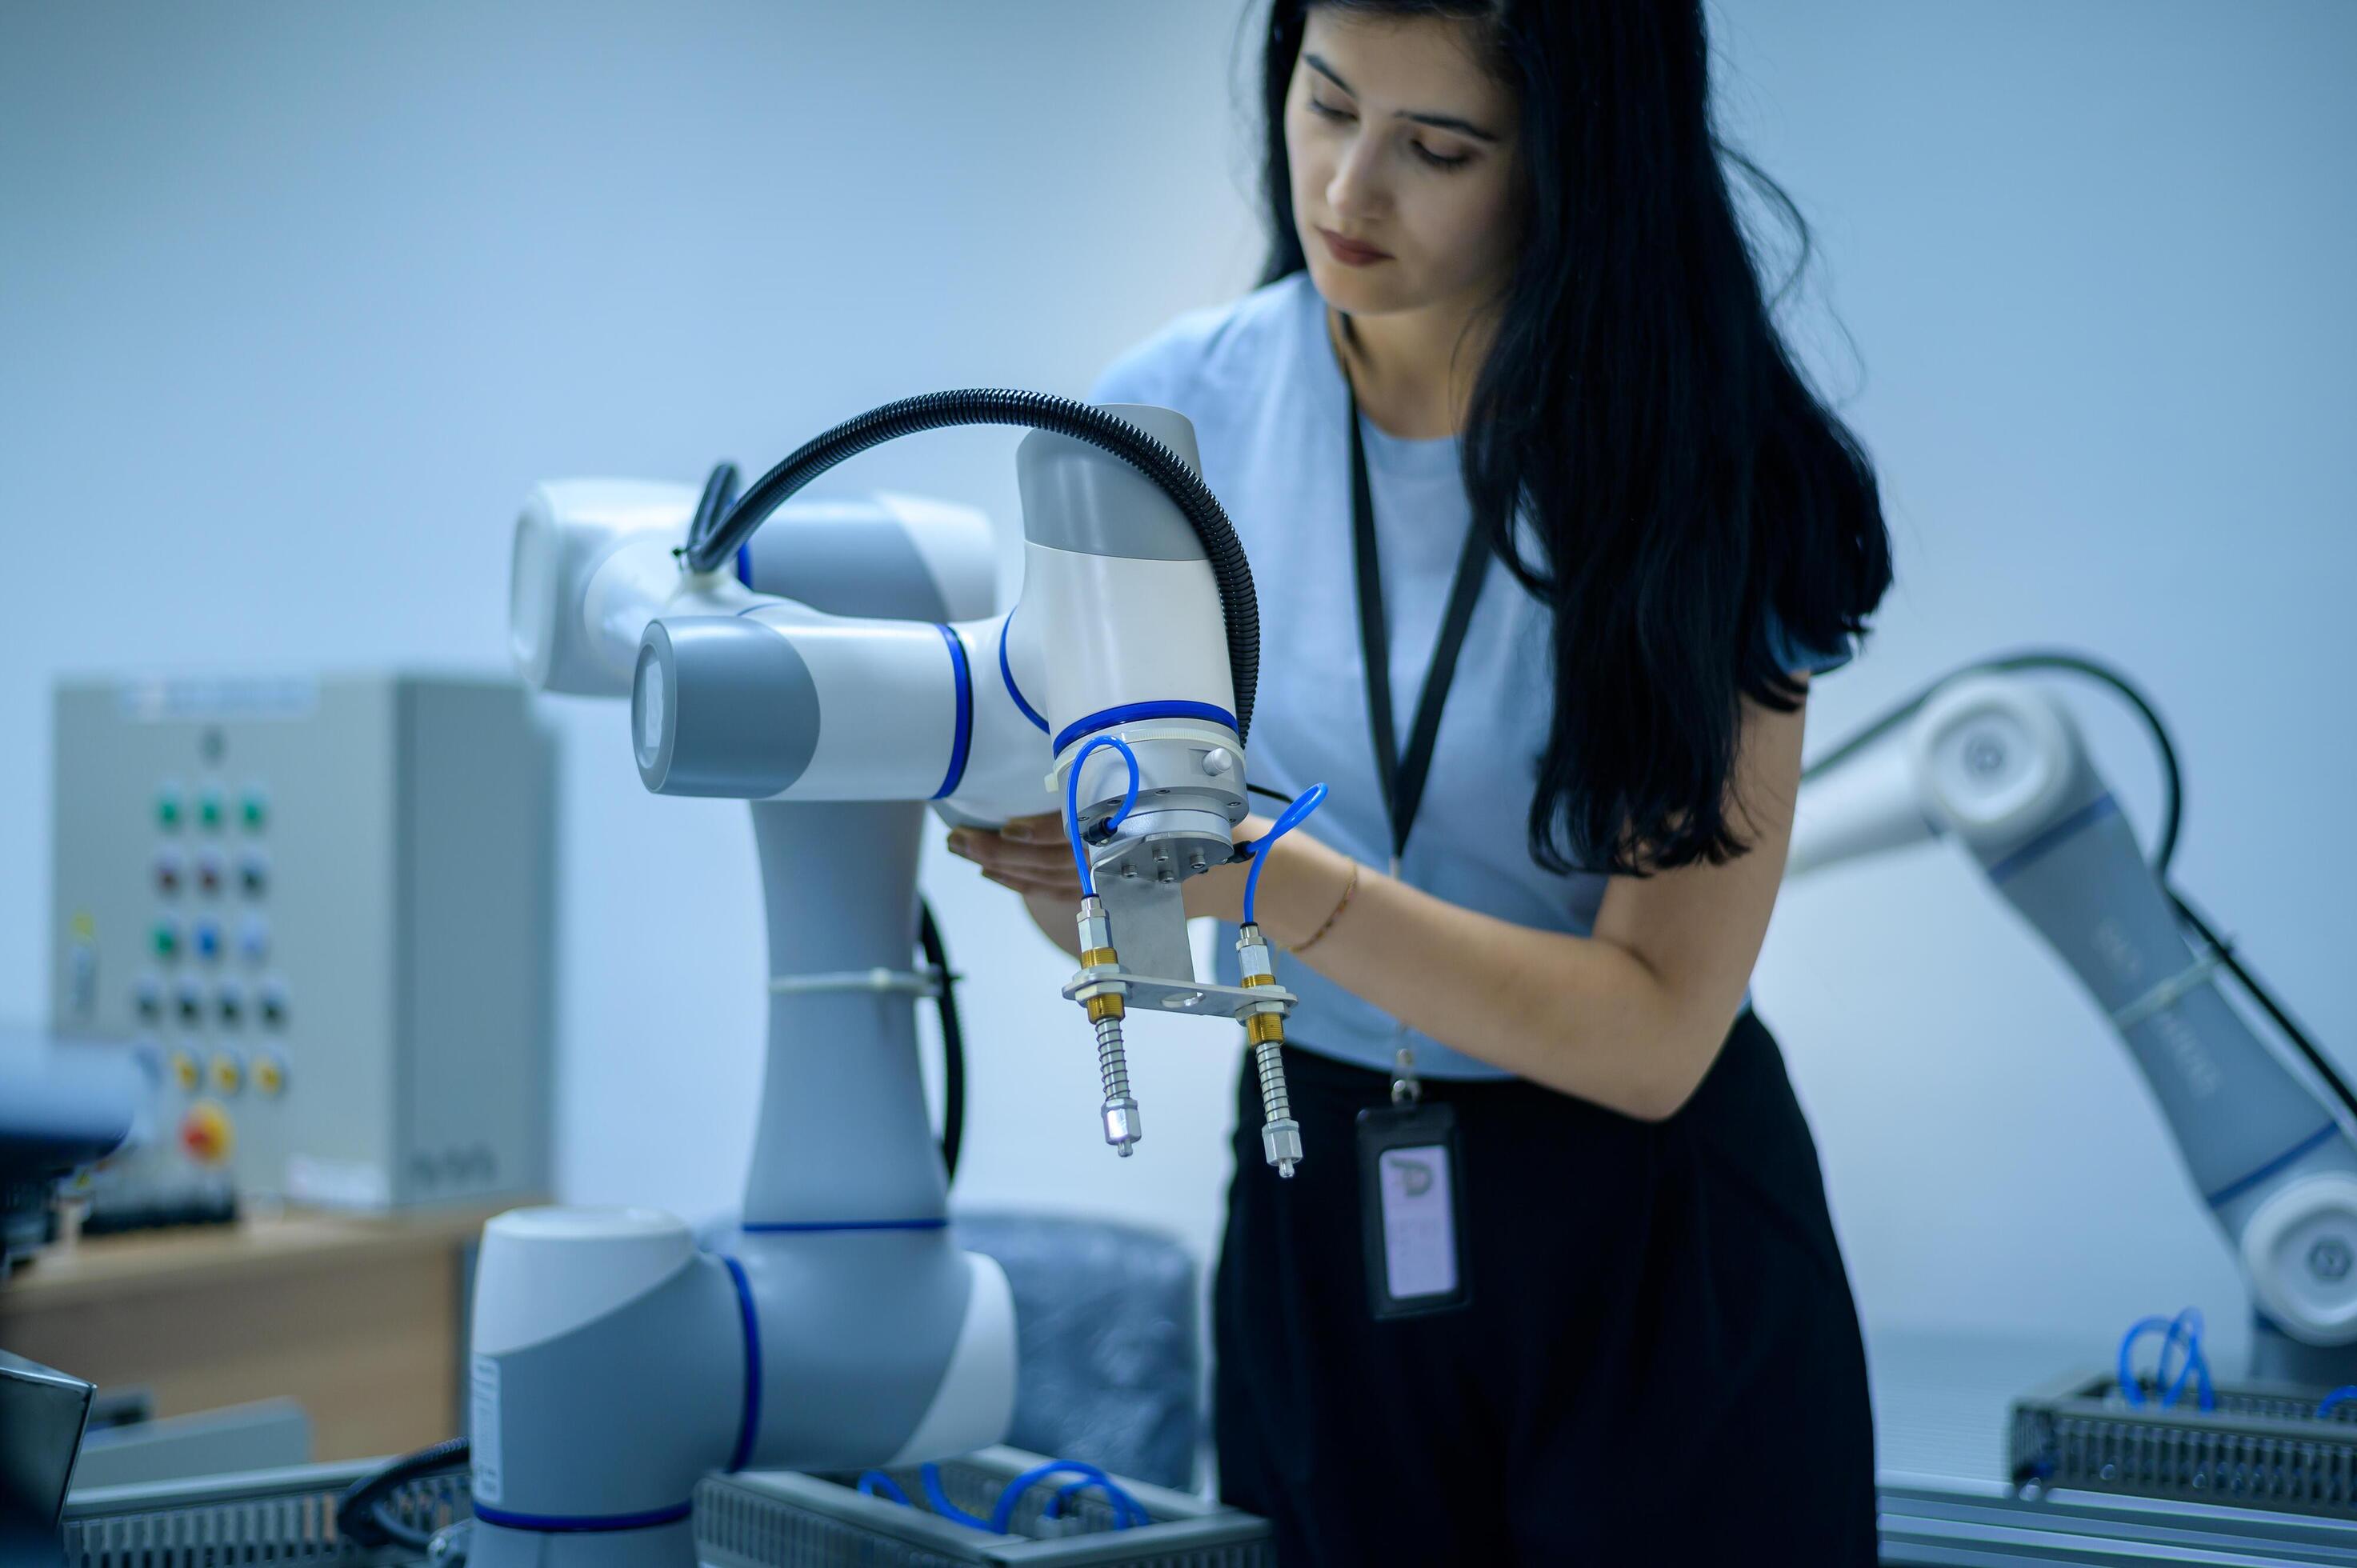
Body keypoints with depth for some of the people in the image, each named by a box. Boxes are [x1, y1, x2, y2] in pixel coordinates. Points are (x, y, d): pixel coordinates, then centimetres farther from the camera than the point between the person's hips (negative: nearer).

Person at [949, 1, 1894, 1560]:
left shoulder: (1708, 468, -16)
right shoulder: (1179, 410, -6)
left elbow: (1655, 1033, -19)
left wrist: (1271, 879, -30)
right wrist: (1034, 828, -24)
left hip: (1649, 1263, -2)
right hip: (1313, 1222, 3)